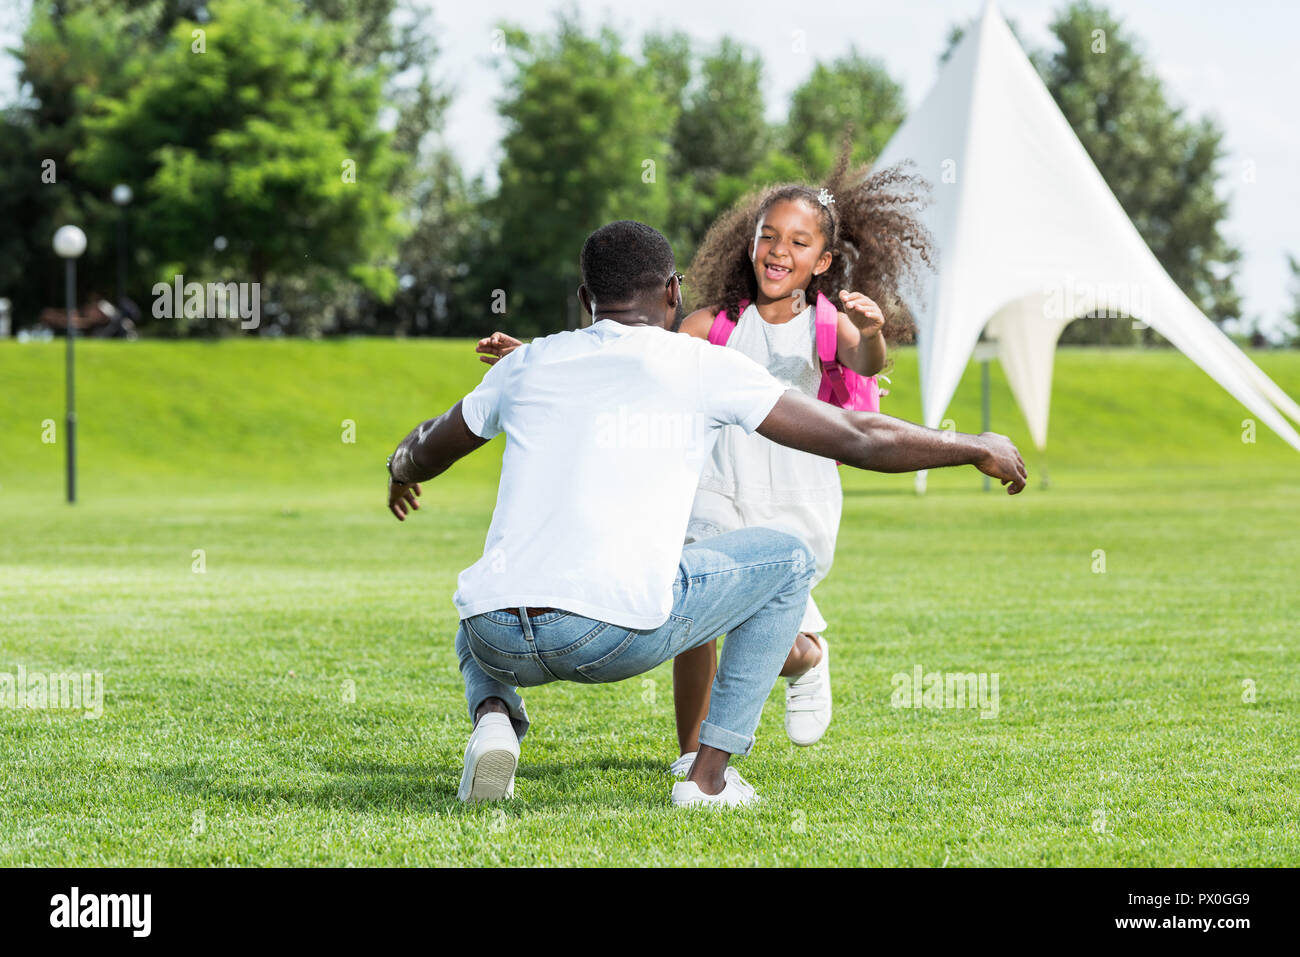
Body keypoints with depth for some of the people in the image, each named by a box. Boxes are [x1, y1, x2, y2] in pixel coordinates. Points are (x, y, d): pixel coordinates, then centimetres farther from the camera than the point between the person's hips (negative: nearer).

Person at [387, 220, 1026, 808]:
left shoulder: (528, 365, 18)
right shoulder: (707, 368, 9)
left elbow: (428, 451, 36)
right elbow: (859, 440, 12)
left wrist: (400, 469, 61)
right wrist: (979, 449, 27)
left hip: (500, 642, 3)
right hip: (620, 633, -3)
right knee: (788, 560, 21)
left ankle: (494, 716, 5)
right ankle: (710, 775, 15)